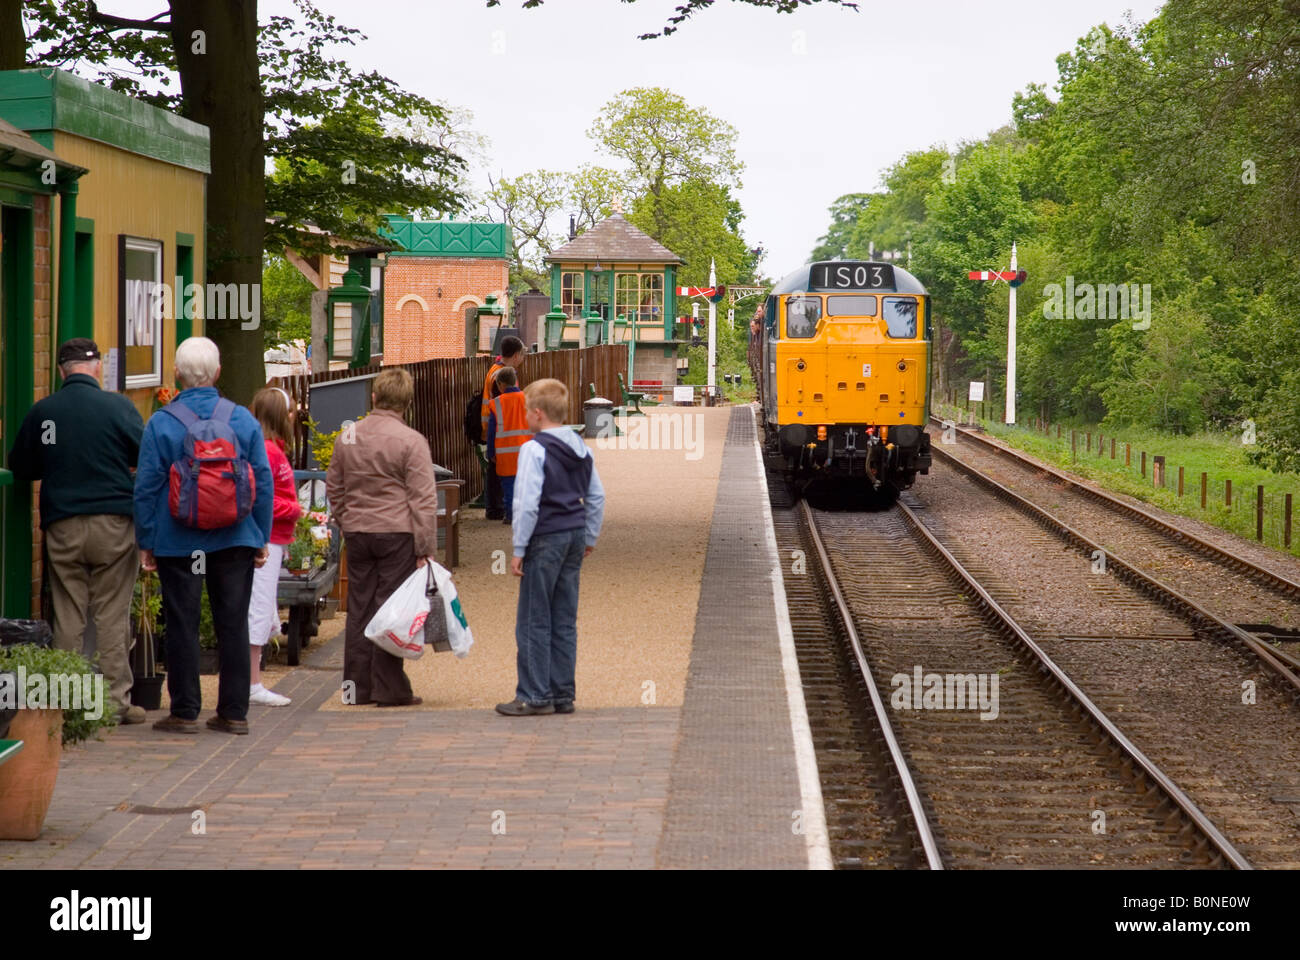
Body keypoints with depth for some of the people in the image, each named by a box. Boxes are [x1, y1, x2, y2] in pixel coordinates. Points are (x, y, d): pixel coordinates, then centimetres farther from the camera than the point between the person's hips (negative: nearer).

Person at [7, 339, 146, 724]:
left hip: (61, 526, 2)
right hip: (113, 522, -2)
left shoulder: (41, 412, 1)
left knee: (67, 616, 7)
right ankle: (117, 701, 3)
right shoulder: (117, 407, -7)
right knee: (112, 615, 2)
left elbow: (20, 469, 12)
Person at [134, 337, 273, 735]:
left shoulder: (161, 424, -6)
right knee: (233, 625, 7)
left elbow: (146, 488, -4)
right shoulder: (243, 420, 1)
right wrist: (262, 538, 11)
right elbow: (264, 484, 4)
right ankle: (234, 712, 10)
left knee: (182, 625, 4)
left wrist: (146, 542, 3)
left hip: (178, 543, -2)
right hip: (235, 540, 2)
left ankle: (185, 712, 5)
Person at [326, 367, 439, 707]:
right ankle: (389, 688, 0)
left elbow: (333, 489, 15)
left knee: (359, 607, 11)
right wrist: (425, 548, -7)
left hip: (357, 532, 5)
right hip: (397, 533, -5)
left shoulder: (346, 438, 7)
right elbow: (423, 500, -10)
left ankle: (356, 685, 15)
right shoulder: (411, 442, -10)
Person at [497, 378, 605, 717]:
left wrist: (519, 549, -11)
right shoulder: (581, 448, 10)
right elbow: (596, 497, 16)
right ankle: (562, 695, 12)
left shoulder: (535, 450, -13)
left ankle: (534, 696, 1)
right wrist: (589, 538, 23)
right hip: (574, 537, 7)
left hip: (545, 540, -7)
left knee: (533, 622, -1)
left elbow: (527, 503, -17)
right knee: (565, 622, 10)